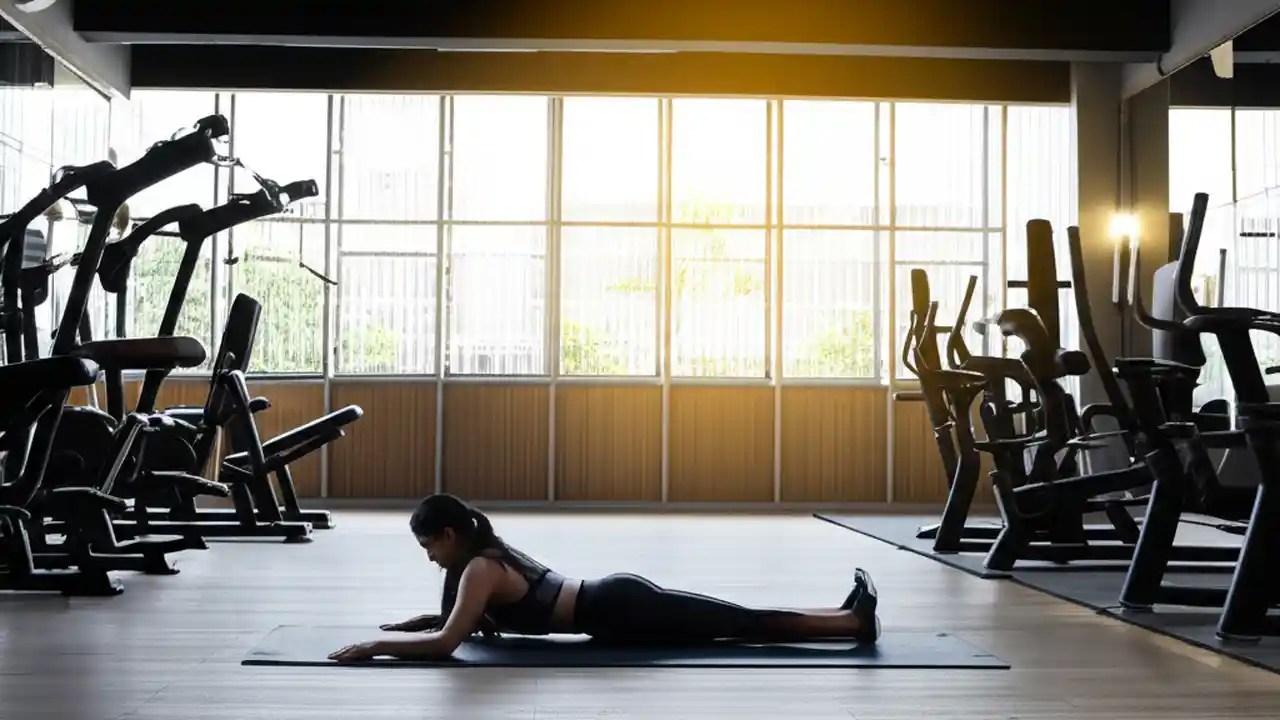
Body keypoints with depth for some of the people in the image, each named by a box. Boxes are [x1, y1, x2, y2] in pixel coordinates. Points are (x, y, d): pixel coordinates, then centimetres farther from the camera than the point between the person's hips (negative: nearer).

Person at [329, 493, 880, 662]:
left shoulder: (479, 570, -12)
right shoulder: (490, 554, 15)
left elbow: (445, 644, -22)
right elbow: (478, 619, 33)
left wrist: (375, 646, -15)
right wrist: (426, 619, 24)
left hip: (619, 613, -8)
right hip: (619, 599, 8)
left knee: (748, 626, -4)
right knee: (743, 623, 11)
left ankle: (854, 619, 0)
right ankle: (851, 612, 14)